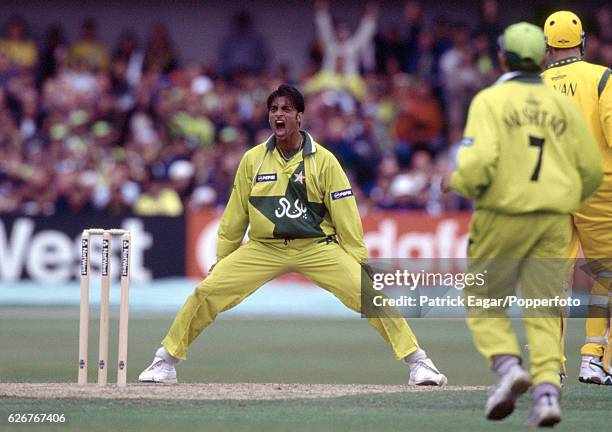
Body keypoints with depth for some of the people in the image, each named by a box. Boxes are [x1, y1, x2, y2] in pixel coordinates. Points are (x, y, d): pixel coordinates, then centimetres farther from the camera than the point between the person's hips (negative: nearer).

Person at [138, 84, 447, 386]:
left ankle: (417, 362, -9)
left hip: (317, 247, -2)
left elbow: (345, 215, -3)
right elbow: (235, 215, 10)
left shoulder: (324, 161, -5)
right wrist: (220, 259, 13)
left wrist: (358, 261, -4)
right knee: (206, 292, -12)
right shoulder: (252, 160, 2)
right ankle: (165, 362, 5)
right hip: (263, 248, 2)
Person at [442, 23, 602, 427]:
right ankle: (547, 390, -11)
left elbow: (480, 161, -19)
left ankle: (508, 366, -9)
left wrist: (458, 182, 2)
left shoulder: (490, 100, -5)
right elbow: (591, 169, 7)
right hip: (554, 219, 3)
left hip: (504, 215, -3)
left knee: (483, 300, 13)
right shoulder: (562, 105, 7)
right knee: (544, 309, 5)